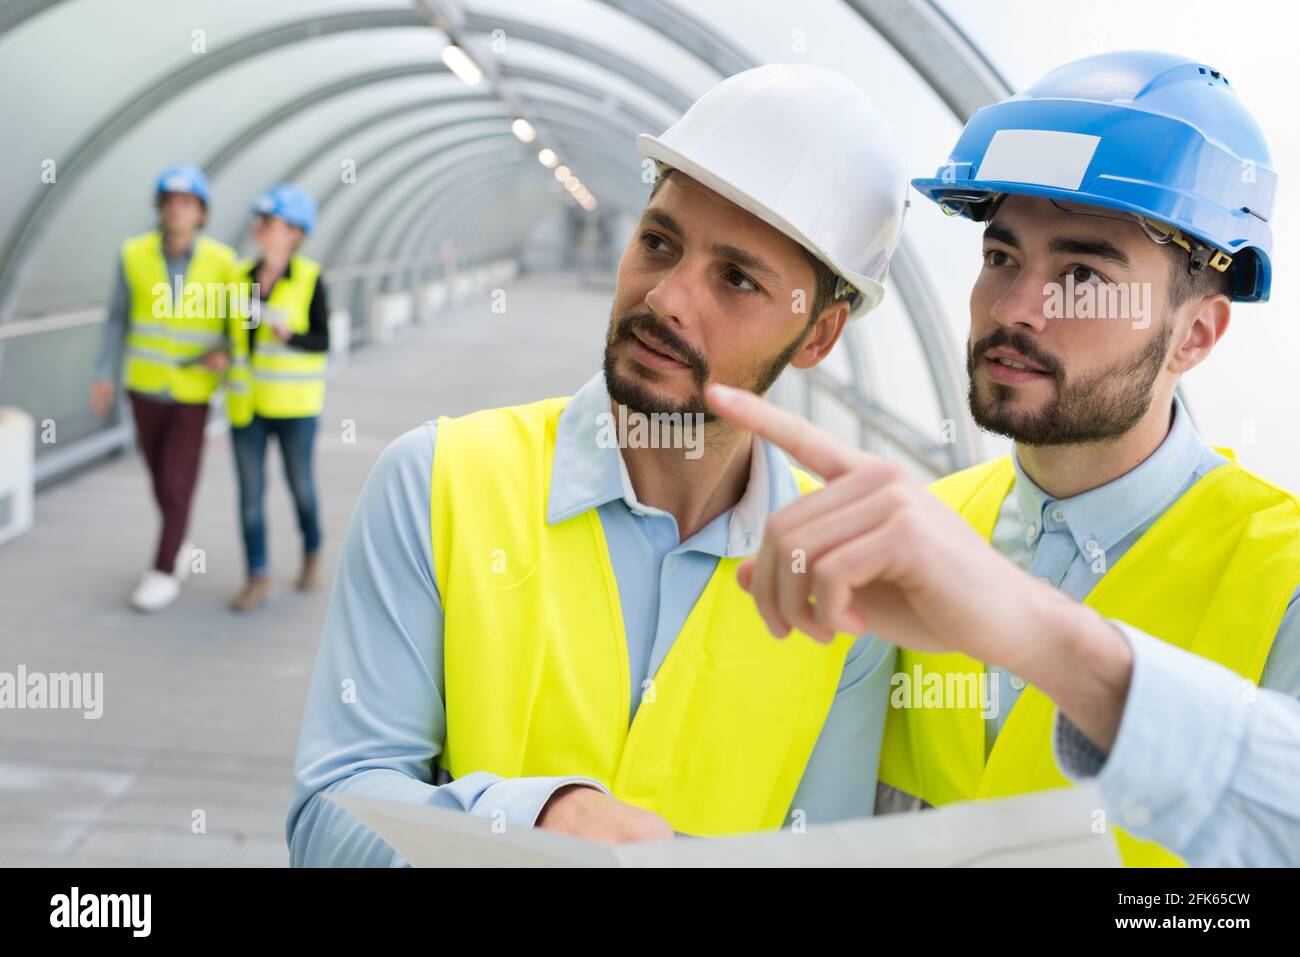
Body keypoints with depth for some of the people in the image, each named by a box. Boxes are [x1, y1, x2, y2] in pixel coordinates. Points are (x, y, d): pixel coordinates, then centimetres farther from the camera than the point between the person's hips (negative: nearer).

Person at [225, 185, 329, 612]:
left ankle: (312, 554, 35)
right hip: (247, 401, 4)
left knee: (300, 484, 11)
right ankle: (257, 576, 12)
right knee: (250, 490, 3)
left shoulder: (310, 280, -8)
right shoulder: (242, 276, 4)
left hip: (293, 403, -3)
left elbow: (323, 340, -8)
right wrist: (223, 354, 0)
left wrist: (290, 337, -24)